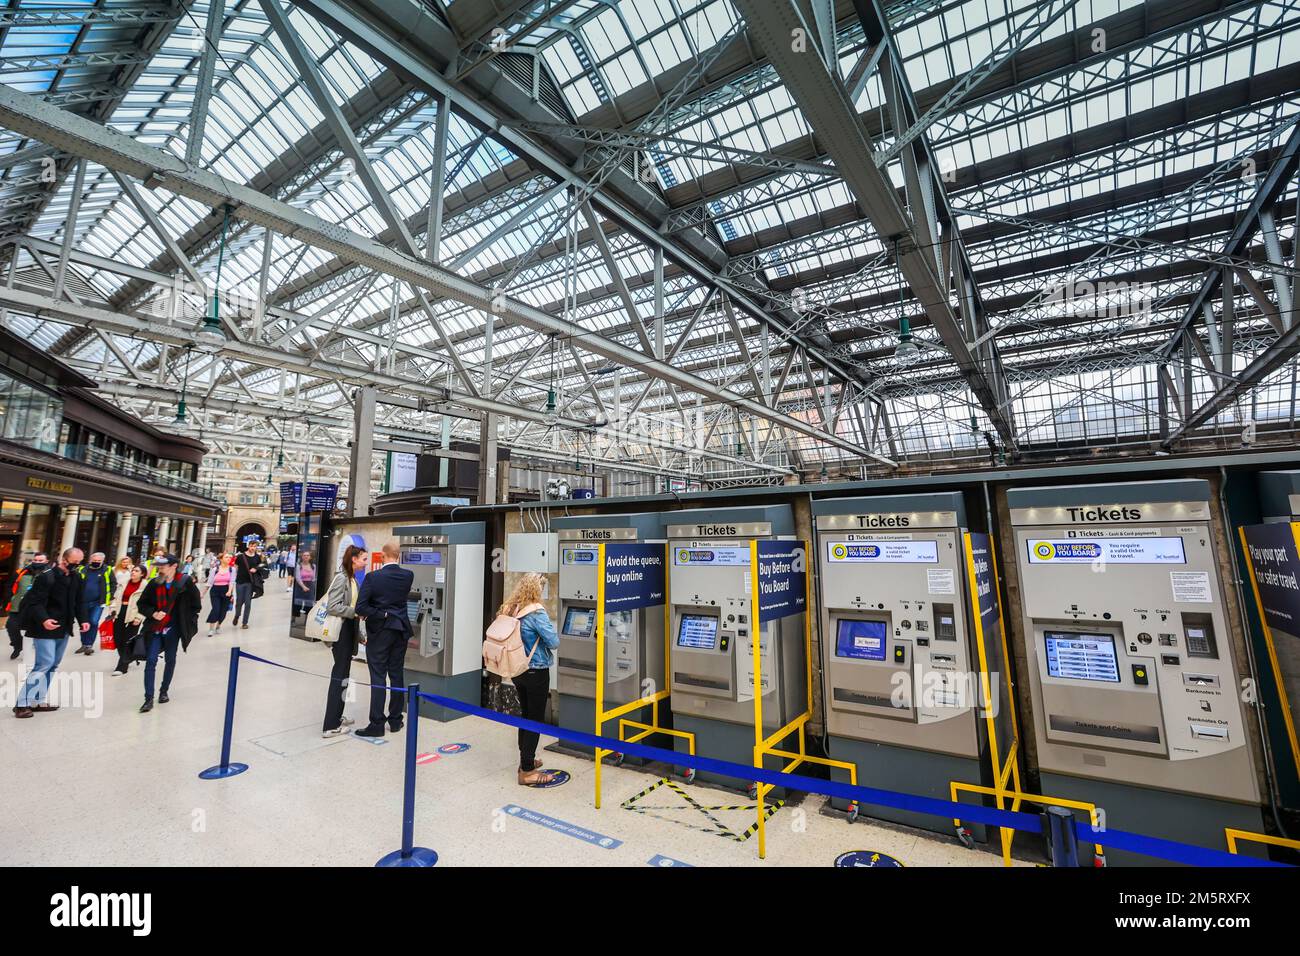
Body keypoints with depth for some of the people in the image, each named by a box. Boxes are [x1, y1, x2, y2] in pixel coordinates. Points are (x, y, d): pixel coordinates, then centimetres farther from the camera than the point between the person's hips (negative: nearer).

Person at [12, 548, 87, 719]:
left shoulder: (76, 578, 7)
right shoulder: (47, 576, -17)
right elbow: (35, 602, -21)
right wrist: (43, 619, -36)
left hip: (64, 628, 8)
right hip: (46, 628, -8)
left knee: (53, 665, 13)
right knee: (45, 664, -11)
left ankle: (38, 701, 23)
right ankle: (21, 703, 0)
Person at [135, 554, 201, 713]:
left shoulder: (186, 582, -9)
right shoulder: (154, 583, -2)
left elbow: (196, 603, -1)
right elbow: (142, 603, 6)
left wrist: (188, 621, 0)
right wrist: (153, 613, -12)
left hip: (173, 629, -1)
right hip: (155, 628, 1)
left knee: (170, 660, 12)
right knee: (151, 660, -5)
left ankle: (163, 691, 30)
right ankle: (149, 699, -1)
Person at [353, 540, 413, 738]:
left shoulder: (373, 577, -14)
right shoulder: (408, 576, -4)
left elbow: (360, 607, -18)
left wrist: (380, 614, -7)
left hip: (379, 631, -4)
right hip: (401, 631, 4)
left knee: (378, 678, 2)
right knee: (397, 675, 12)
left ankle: (377, 724, 7)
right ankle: (395, 720, 22)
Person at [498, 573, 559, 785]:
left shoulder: (510, 610, 1)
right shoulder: (536, 613, -22)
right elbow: (554, 642, -21)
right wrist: (550, 626, -1)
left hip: (517, 671, 8)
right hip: (536, 673, -8)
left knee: (525, 716, 21)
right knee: (535, 720, 4)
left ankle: (526, 760, 35)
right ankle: (527, 771, 12)